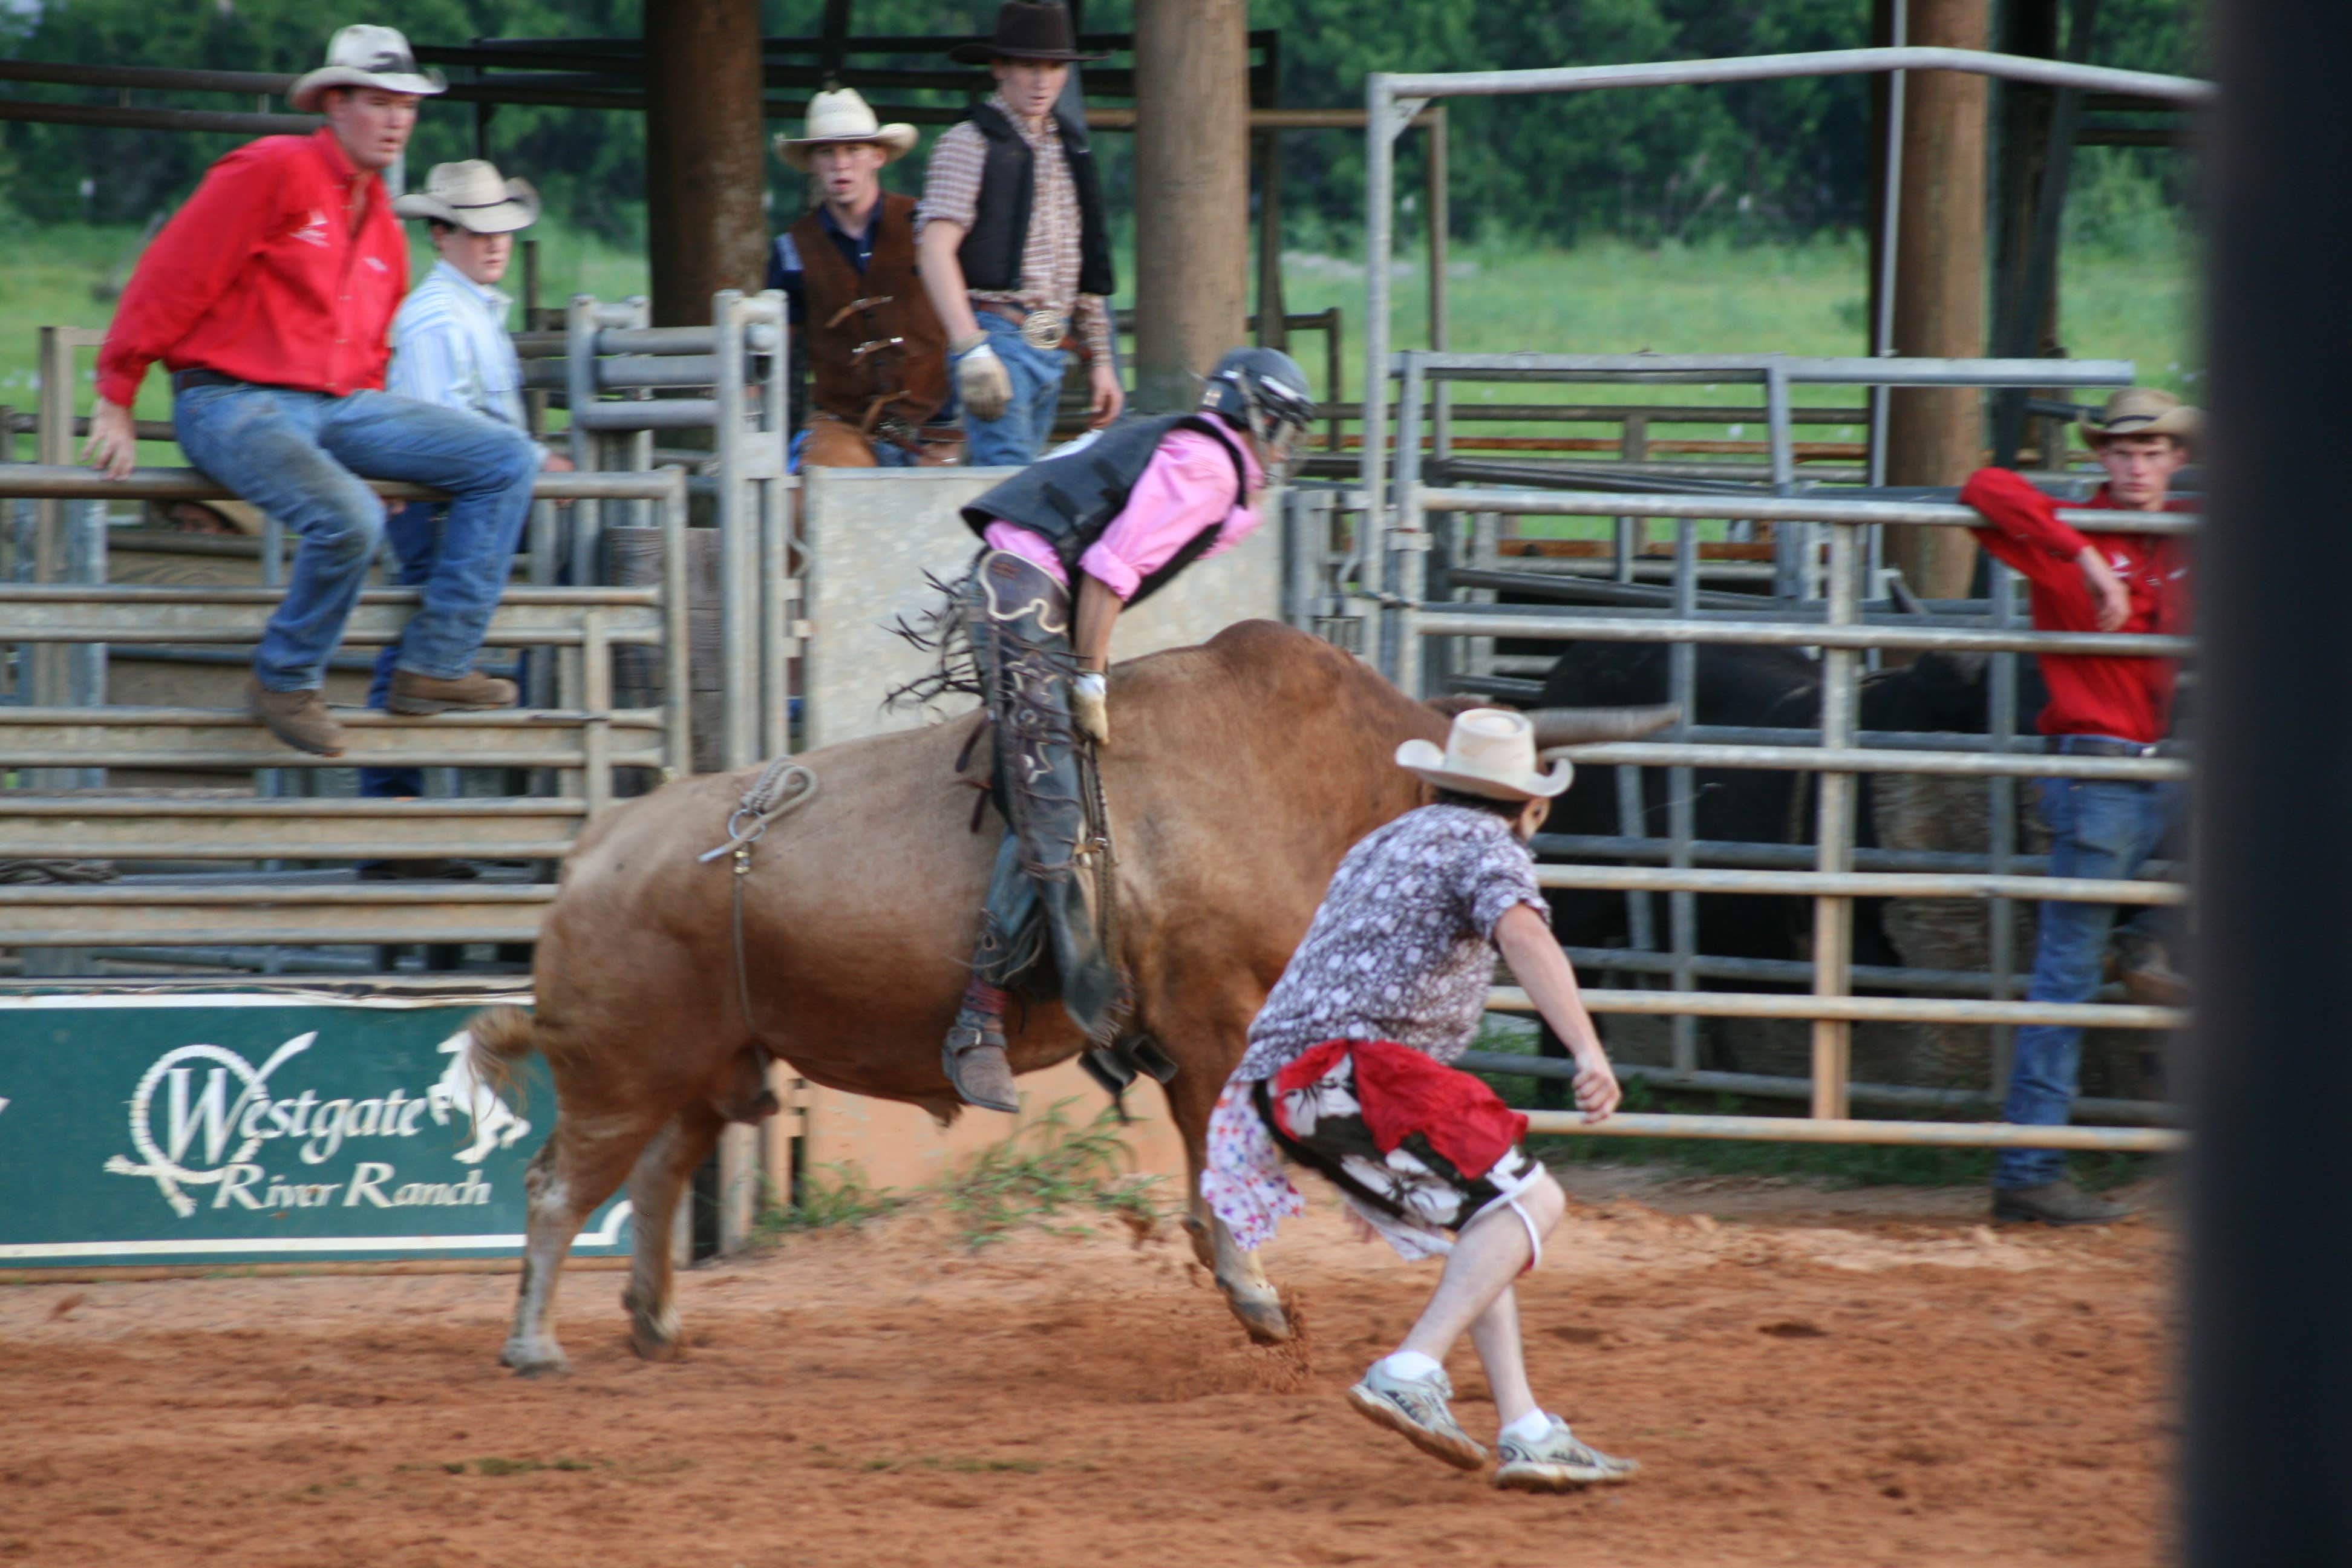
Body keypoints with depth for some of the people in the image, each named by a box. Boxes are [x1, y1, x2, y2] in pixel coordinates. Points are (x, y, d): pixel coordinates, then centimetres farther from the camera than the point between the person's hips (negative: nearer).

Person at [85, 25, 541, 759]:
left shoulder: (379, 219, 18)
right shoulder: (273, 172, -8)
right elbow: (171, 277, -10)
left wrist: (382, 447, 18)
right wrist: (116, 400, -11)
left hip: (340, 404, 8)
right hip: (234, 403, -8)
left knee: (507, 461, -2)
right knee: (349, 519, -34)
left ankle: (435, 665, -4)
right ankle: (286, 682, -9)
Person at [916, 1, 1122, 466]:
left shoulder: (1068, 146, 19)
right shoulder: (970, 143, -3)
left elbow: (1086, 266, 25)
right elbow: (936, 251, -13)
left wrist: (1099, 358, 21)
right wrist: (971, 348, -22)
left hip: (1051, 351, 7)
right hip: (997, 337, -7)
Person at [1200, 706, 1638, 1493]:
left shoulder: (1380, 845, 30)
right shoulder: (1486, 847, 2)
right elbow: (1524, 935, -20)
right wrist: (1587, 1050, -34)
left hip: (1283, 1086, 9)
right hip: (1355, 1068, -9)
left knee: (1483, 1224, 16)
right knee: (1528, 1201, -12)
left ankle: (1527, 1434, 5)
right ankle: (1412, 1373, -30)